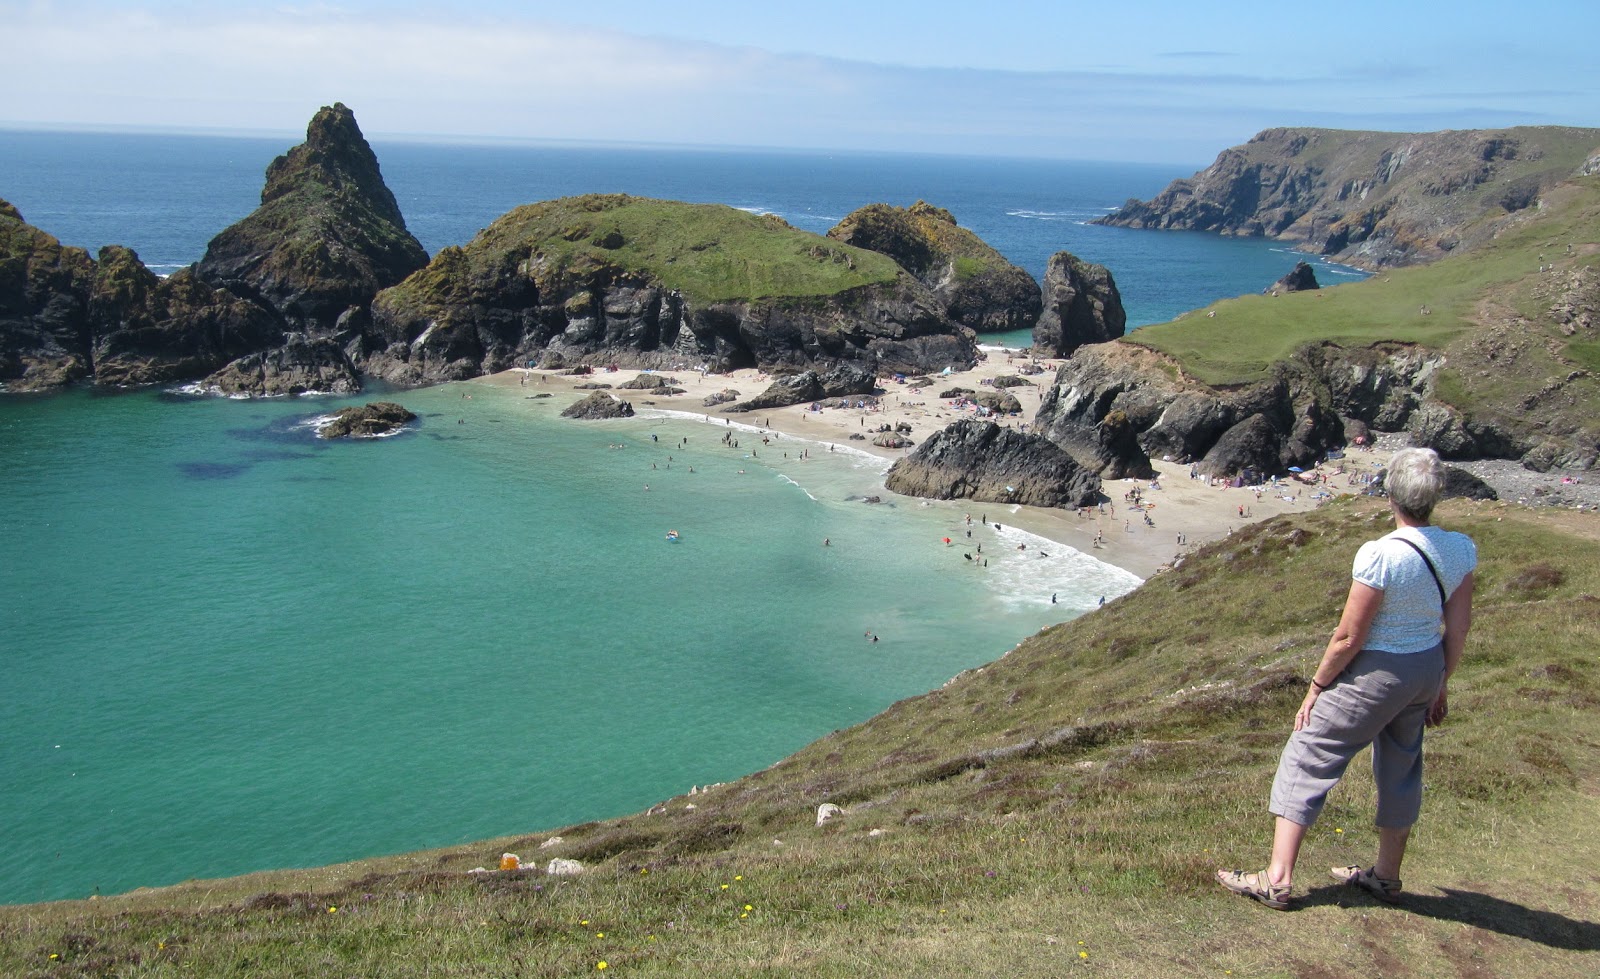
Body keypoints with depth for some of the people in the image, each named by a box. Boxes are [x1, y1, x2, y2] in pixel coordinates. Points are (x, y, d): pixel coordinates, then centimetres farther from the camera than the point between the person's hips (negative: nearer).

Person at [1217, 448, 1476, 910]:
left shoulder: (1380, 555, -27)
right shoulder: (1460, 550, -7)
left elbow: (1348, 638, -21)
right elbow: (1458, 629, 3)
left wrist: (1317, 686, -6)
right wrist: (1440, 685, 17)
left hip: (1375, 674, -7)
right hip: (1428, 667, 7)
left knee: (1307, 760, 4)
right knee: (1400, 769, 22)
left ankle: (1277, 879, 5)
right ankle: (1386, 876, 38)